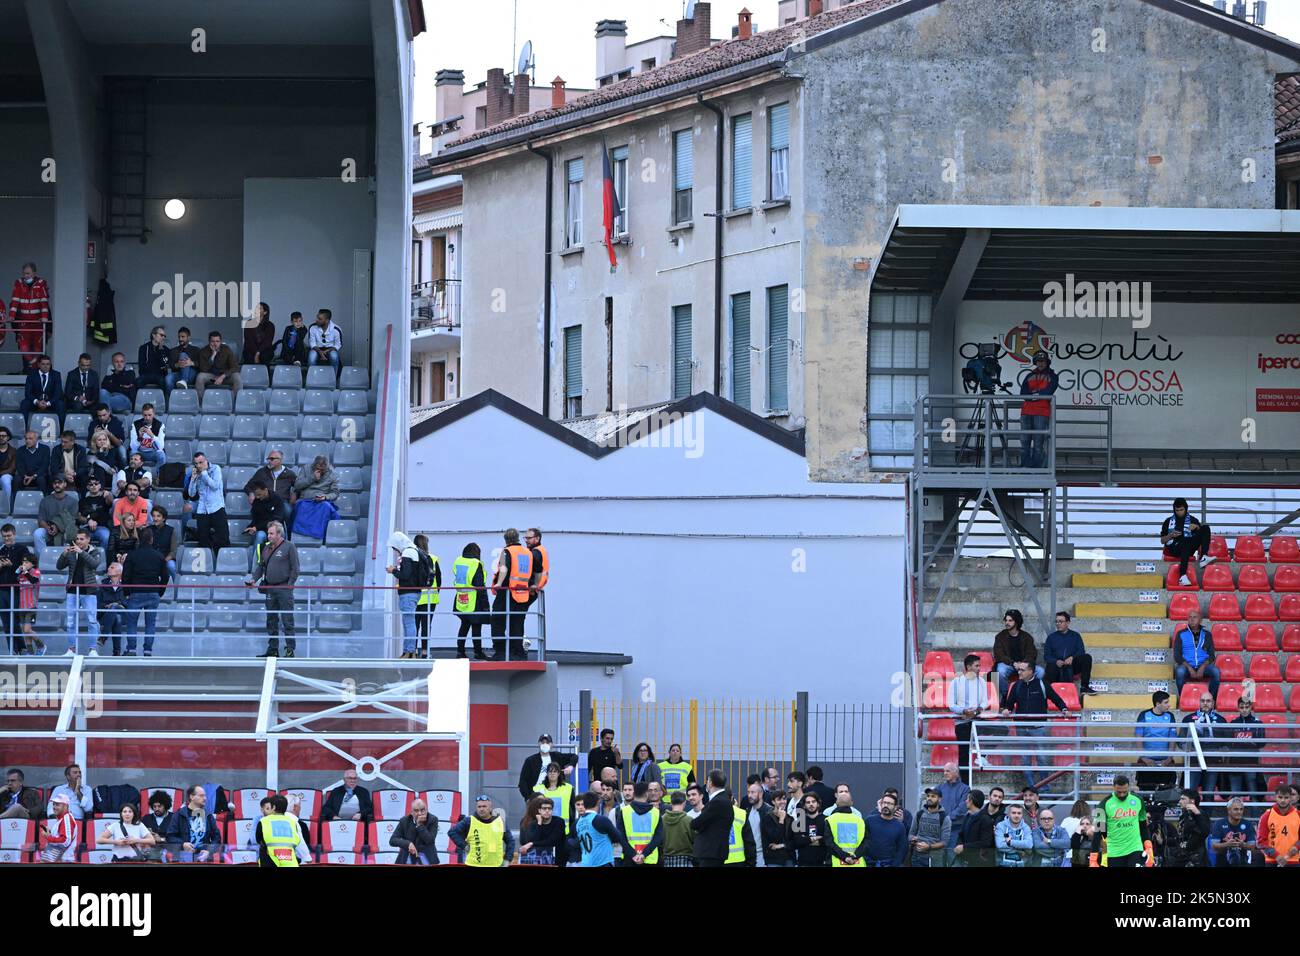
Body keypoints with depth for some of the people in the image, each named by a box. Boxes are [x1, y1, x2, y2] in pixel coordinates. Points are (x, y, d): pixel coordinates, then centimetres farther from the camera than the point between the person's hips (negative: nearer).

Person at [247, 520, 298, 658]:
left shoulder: (289, 547, -3)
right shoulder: (267, 548, 15)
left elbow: (295, 568, -5)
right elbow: (260, 566, 20)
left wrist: (289, 585, -12)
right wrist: (254, 579, 4)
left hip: (284, 589, -7)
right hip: (270, 589, 7)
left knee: (287, 620, -7)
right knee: (271, 621, 9)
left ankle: (290, 649, -6)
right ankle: (272, 649, 15)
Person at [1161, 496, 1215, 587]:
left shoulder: (1192, 520, 18)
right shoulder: (1168, 521, 16)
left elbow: (1202, 535, 10)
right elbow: (1162, 541, 13)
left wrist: (1197, 528, -9)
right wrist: (1170, 535, -6)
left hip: (1188, 548, 3)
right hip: (1174, 549, -3)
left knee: (1206, 528, -14)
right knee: (1186, 541, -41)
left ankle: (1204, 557, -34)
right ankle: (1182, 576, -56)